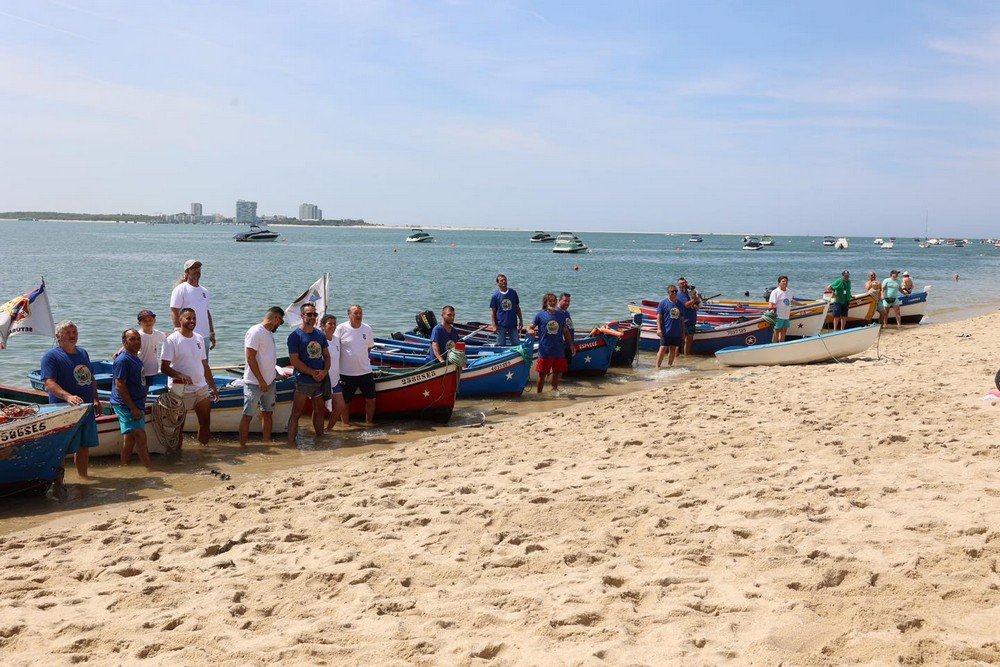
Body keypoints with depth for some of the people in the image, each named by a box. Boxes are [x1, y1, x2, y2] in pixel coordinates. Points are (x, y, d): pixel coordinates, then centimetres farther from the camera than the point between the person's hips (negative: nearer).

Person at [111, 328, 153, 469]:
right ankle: (150, 468, -11)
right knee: (140, 437, -11)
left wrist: (141, 405, 21)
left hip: (135, 405, 9)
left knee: (130, 439, 14)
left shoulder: (136, 358, 14)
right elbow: (120, 386, -21)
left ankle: (125, 465, 22)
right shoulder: (123, 360, -16)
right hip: (126, 406, -9)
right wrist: (133, 408, -22)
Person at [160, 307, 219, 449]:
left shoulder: (199, 339, 9)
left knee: (205, 422, 10)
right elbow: (164, 368, -15)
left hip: (202, 388, 6)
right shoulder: (172, 340, -11)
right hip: (181, 391, -6)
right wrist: (180, 375, -32)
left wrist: (213, 387, 14)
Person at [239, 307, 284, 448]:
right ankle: (242, 446, 2)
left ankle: (267, 443, 21)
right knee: (248, 415, -2)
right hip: (254, 383, -9)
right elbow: (250, 358, -19)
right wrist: (261, 381, -19)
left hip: (269, 382, 9)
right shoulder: (255, 332, -15)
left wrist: (277, 374, 19)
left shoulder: (270, 333, 12)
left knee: (268, 414, 13)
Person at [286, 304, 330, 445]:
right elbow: (294, 360, -14)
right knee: (296, 414, -6)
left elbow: (326, 355, 14)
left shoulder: (320, 334, 10)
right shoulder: (295, 335, -9)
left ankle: (320, 438, 29)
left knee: (319, 411, 17)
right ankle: (291, 443, -5)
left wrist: (324, 371, -5)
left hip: (320, 380, 6)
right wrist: (313, 373, -16)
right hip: (303, 380, -6)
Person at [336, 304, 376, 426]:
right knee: (345, 402, 8)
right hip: (346, 373, -3)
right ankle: (345, 424, 24)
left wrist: (360, 357, 10)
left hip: (365, 371, 3)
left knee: (371, 399, 7)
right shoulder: (341, 328, -9)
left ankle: (369, 422, 23)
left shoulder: (367, 329, 2)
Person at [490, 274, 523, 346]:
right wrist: (494, 325, -8)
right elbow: (493, 311, -1)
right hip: (501, 325, -2)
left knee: (516, 344, 2)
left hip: (513, 324, 2)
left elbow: (517, 308, 11)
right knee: (501, 346, 4)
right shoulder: (495, 296, -3)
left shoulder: (513, 293, 4)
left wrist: (521, 320, 8)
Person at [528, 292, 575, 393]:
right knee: (542, 374, 2)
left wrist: (571, 345, 16)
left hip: (559, 350, 4)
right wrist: (532, 332, -24)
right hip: (545, 351, -4)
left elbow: (565, 331, 17)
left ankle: (554, 389, 33)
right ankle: (539, 393, 14)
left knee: (558, 372, 11)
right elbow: (531, 327, -1)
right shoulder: (540, 315, -2)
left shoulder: (560, 315, 10)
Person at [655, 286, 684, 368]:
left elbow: (682, 318, 16)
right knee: (663, 348, -8)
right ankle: (657, 367, -4)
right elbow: (659, 316, -4)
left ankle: (669, 366, 21)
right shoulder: (663, 303, -1)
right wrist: (659, 329, -15)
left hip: (677, 332, 5)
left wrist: (683, 332, 15)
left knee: (673, 349, 9)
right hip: (666, 331, -5)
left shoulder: (680, 303, 12)